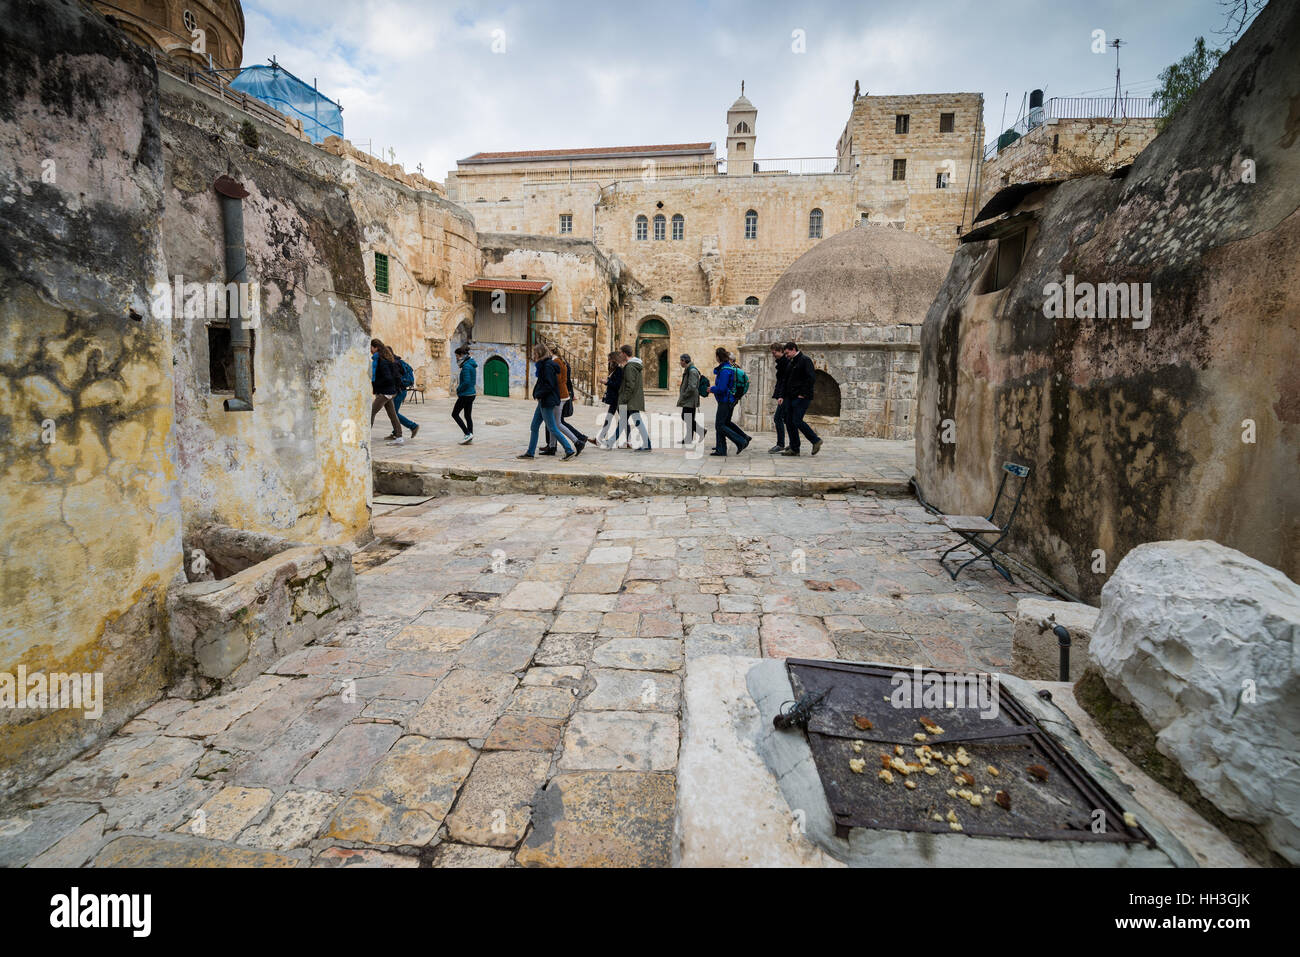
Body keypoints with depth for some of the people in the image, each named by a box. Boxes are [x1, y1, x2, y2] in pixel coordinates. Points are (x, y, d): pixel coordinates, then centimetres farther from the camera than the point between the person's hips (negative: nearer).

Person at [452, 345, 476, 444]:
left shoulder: (466, 366, -18)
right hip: (472, 393, 9)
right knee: (468, 416, 12)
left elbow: (466, 382, -24)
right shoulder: (472, 365, 11)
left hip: (465, 394, -9)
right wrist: (459, 389, 11)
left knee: (455, 414, 2)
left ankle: (468, 434, -5)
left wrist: (458, 390, -9)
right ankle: (470, 437, 12)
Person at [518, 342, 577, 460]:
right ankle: (530, 453, 20)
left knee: (552, 428, -7)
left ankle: (570, 450, -2)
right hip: (543, 401, 10)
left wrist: (538, 394, -14)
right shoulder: (542, 365, 14)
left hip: (547, 402, -10)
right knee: (534, 426, 13)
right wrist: (537, 394, 11)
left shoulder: (547, 366, -16)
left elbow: (549, 385, -22)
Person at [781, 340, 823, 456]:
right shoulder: (791, 362, 19)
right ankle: (794, 449, 11)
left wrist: (803, 393, -18)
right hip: (791, 398, 9)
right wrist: (785, 395, 14)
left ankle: (816, 440, 1)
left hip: (802, 398, -9)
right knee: (789, 422, 5)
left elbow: (812, 378, -18)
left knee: (797, 421, -14)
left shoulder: (805, 360, -8)